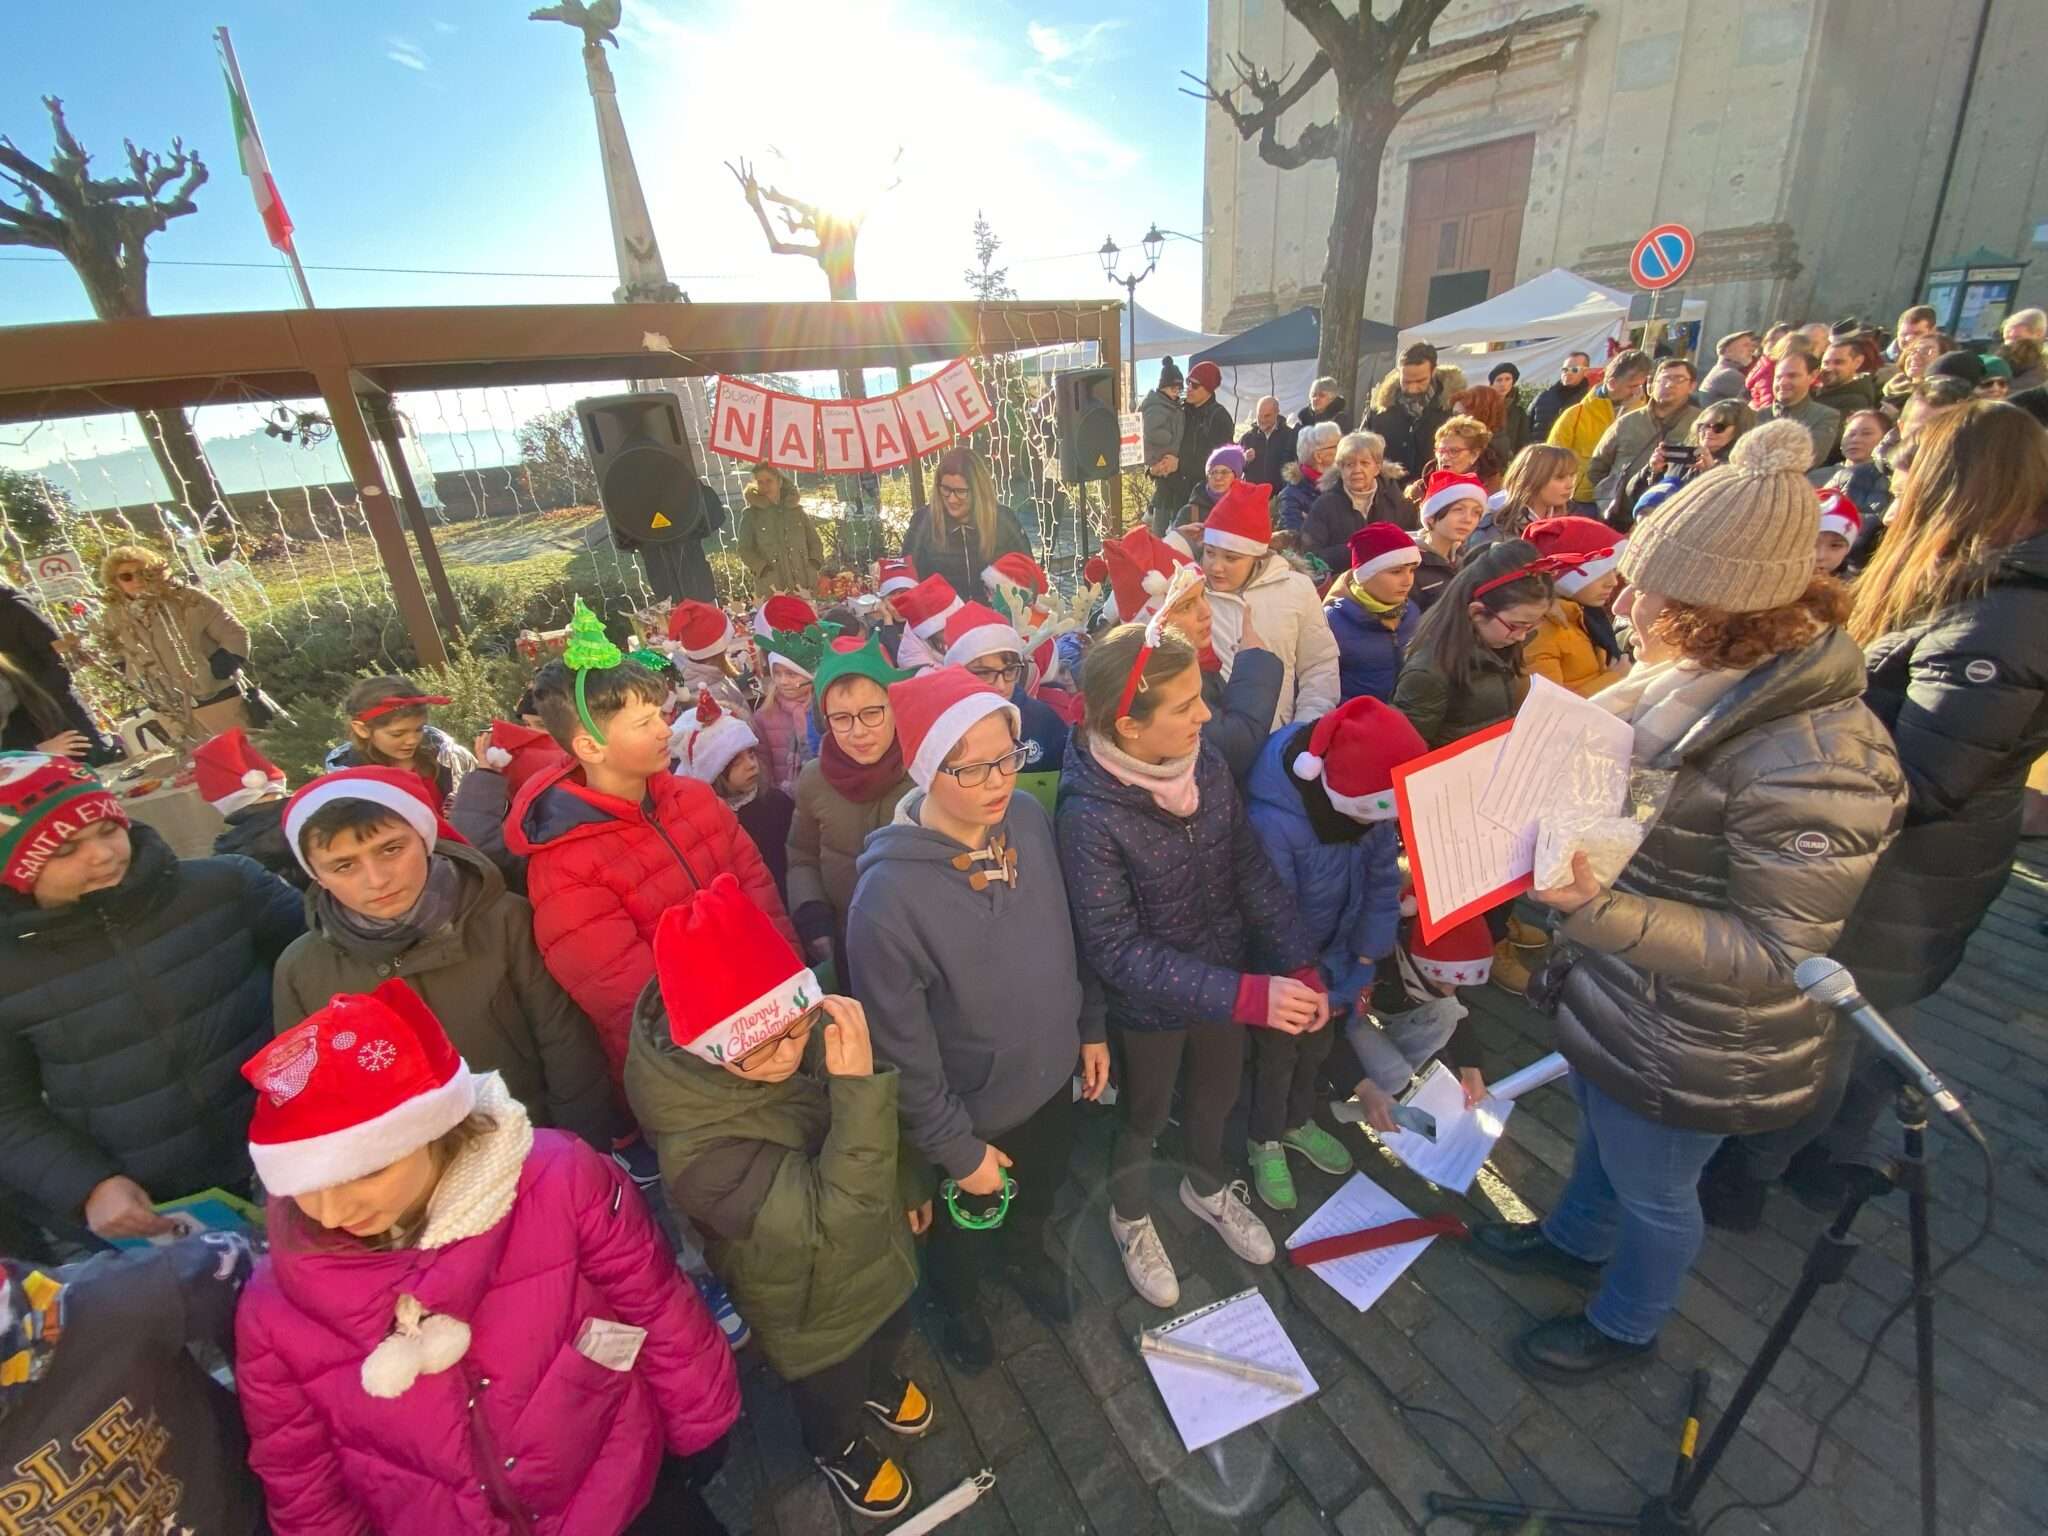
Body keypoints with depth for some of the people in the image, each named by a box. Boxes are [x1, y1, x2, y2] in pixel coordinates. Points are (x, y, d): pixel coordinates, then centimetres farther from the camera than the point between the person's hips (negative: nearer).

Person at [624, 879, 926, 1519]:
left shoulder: (810, 1029, -25)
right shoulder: (697, 1146, -41)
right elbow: (832, 1220, -40)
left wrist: (906, 1189, 11)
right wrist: (855, 1085, -50)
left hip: (879, 1256, 5)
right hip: (813, 1315, -4)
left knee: (891, 1330, 35)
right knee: (833, 1396, 28)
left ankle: (876, 1379, 69)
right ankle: (840, 1452, 63)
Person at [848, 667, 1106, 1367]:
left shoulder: (1029, 817, -16)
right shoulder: (888, 894, -34)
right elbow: (903, 1050, -23)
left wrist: (1090, 1025, 7)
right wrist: (958, 1150, -13)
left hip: (1051, 1077, 5)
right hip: (970, 1112, -4)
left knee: (1041, 1192, 32)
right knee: (965, 1227, 27)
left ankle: (1024, 1253, 67)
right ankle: (958, 1303, 61)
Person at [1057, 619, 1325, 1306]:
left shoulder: (1202, 759, -15)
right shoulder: (1090, 816, -32)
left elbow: (1251, 868, -7)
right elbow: (1116, 951, -28)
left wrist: (1299, 966, -14)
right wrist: (1249, 995, -31)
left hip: (1229, 974, 5)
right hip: (1150, 1002, -5)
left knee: (1218, 1092, 29)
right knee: (1146, 1115, 22)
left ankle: (1208, 1186, 62)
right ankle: (1131, 1216, 55)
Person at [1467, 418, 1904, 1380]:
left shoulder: (1811, 763, -34)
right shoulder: (1701, 672, -8)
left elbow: (1776, 951, -28)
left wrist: (1599, 910, -39)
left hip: (1692, 1048, -7)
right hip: (1616, 993, 8)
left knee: (1651, 1189, 21)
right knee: (1599, 1131, 32)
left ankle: (1624, 1326, 51)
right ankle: (1575, 1239, 62)